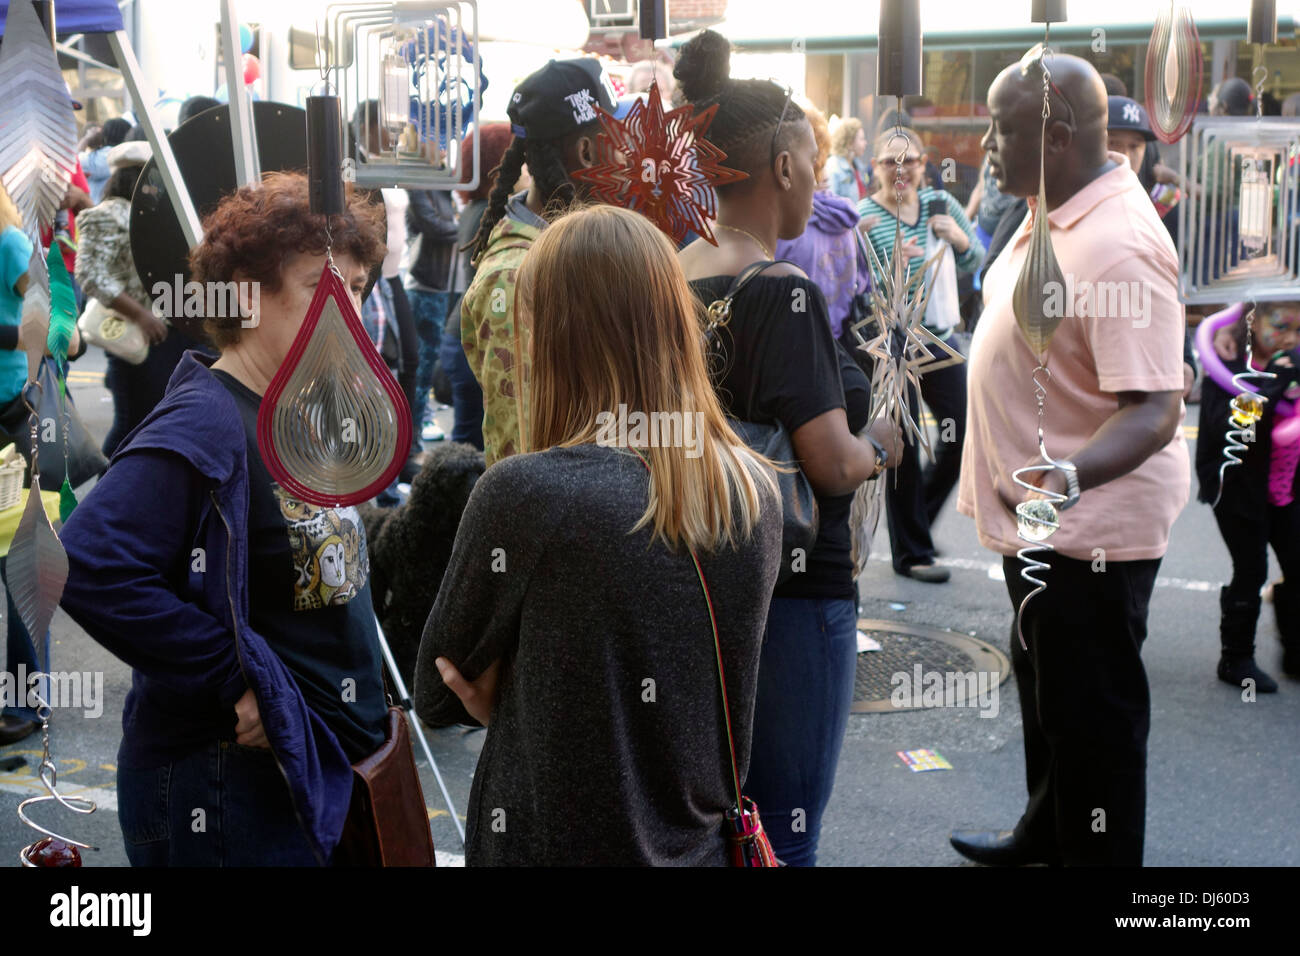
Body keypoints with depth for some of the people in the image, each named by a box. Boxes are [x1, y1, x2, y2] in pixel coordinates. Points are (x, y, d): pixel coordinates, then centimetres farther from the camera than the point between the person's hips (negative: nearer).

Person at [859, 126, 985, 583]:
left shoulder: (940, 202, 5)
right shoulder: (864, 217, -8)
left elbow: (976, 262, 2)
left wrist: (958, 237, -19)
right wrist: (892, 266, -29)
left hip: (940, 337, 5)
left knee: (960, 435, 5)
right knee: (904, 448, 0)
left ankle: (919, 517, 29)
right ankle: (911, 553, 12)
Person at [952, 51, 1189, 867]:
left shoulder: (1118, 248, -27)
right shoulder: (1052, 212, 4)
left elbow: (1155, 408, -31)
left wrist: (1069, 478, -48)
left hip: (1090, 523, -10)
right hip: (1041, 519, 10)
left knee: (1092, 715, 5)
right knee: (1046, 691, 26)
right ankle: (1046, 834, 46)